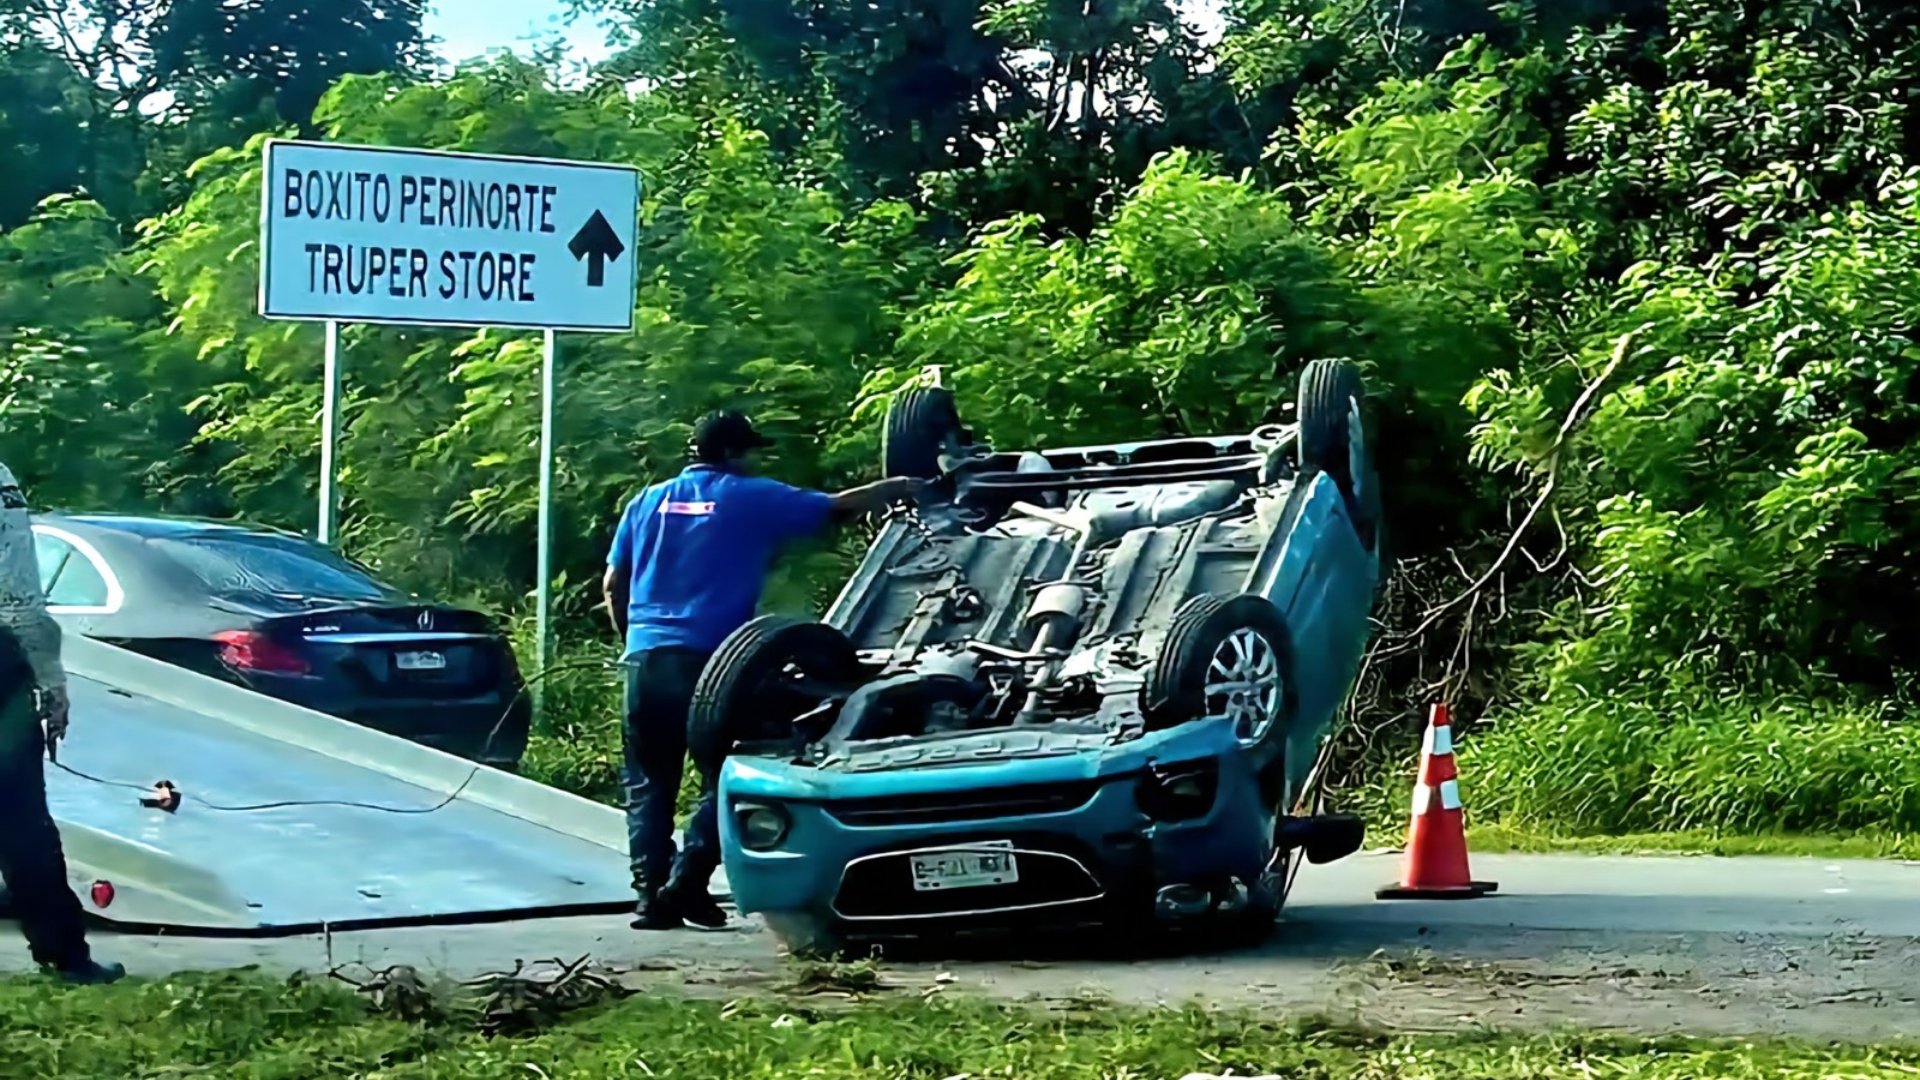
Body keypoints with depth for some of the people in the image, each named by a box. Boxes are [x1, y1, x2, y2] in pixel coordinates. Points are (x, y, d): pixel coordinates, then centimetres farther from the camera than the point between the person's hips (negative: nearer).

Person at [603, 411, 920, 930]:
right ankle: (685, 882, -7)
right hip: (709, 659, -4)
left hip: (646, 658, 4)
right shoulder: (750, 498, 4)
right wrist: (900, 489, 21)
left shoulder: (649, 502, 16)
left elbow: (614, 585, 16)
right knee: (723, 779, 5)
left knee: (649, 784, 8)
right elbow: (839, 508, 7)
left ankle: (650, 893, 0)